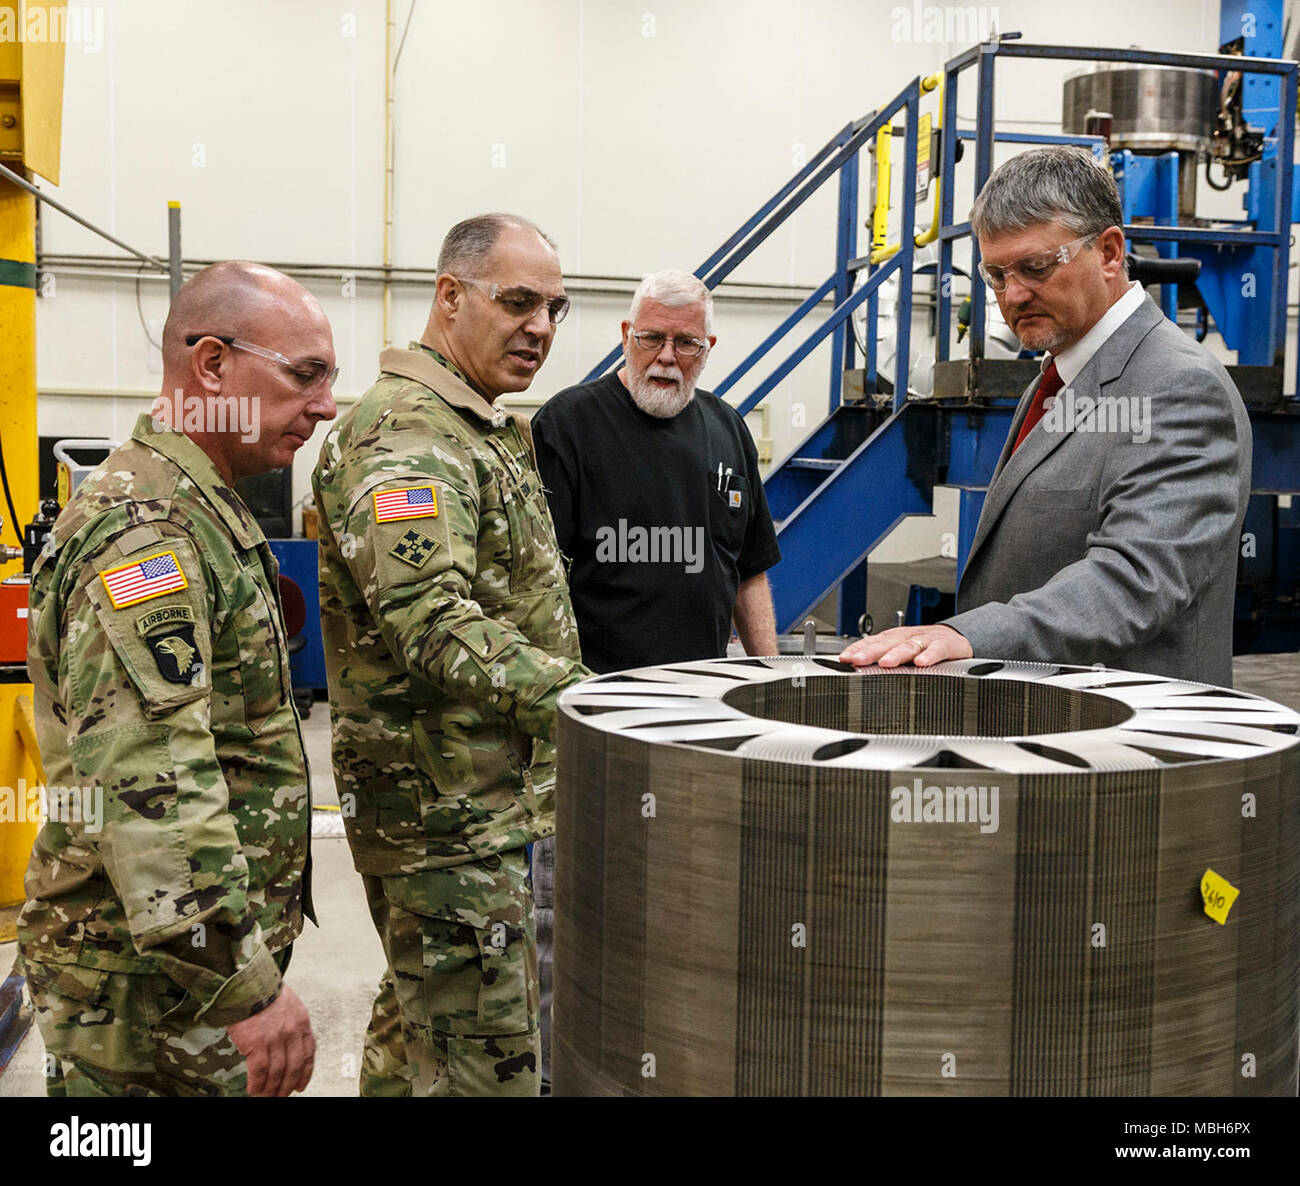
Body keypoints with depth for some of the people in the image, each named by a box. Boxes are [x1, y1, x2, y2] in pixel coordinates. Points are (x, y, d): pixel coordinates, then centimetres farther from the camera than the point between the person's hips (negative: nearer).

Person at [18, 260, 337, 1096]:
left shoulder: (201, 511, 14)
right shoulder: (142, 530, -20)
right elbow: (147, 788, -29)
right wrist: (249, 986, -29)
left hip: (212, 952, 9)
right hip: (152, 980, -9)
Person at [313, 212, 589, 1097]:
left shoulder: (487, 432, 18)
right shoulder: (403, 435, -16)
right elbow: (434, 625, -29)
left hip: (497, 800, 10)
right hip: (454, 819, -10)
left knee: (417, 1034, 22)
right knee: (485, 1065, -4)